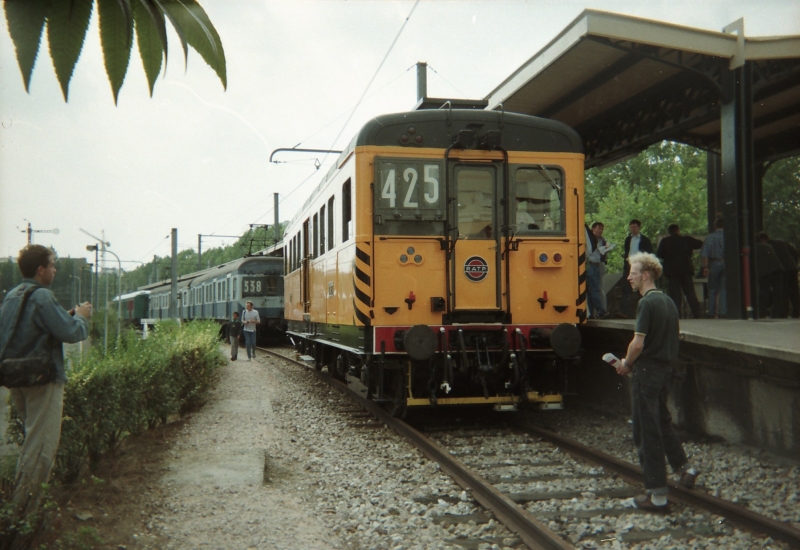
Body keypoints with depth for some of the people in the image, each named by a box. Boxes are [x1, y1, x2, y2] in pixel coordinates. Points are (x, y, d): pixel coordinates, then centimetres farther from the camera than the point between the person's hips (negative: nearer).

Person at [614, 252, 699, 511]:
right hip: (665, 368, 9)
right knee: (663, 421, 25)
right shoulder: (669, 302, 9)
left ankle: (657, 495, 4)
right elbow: (675, 335, 19)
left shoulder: (647, 303, -18)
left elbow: (638, 343, -23)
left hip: (647, 370, -9)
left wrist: (626, 364, -5)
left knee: (646, 431, -1)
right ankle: (684, 467, 29)